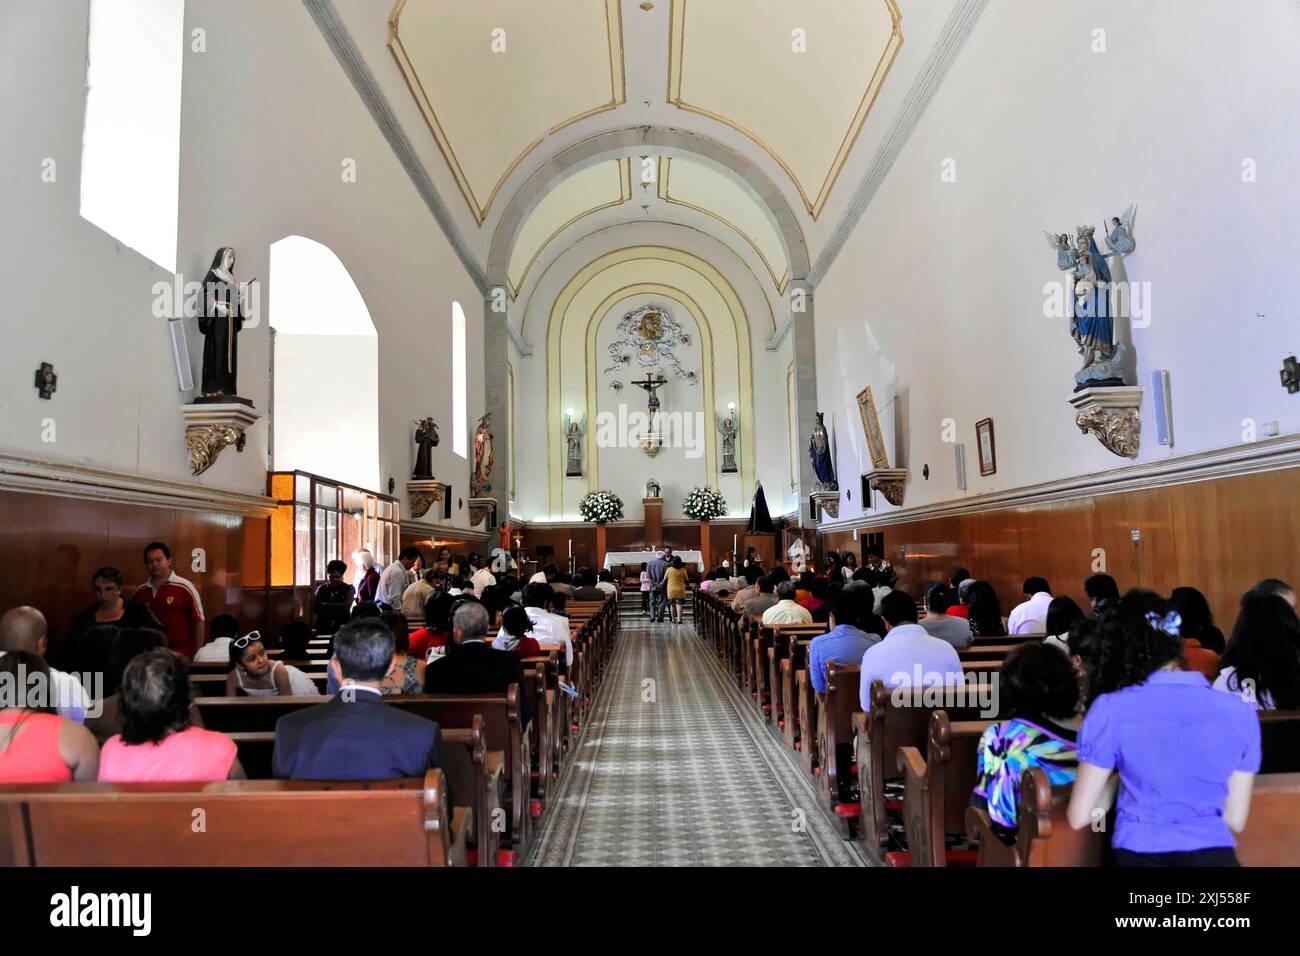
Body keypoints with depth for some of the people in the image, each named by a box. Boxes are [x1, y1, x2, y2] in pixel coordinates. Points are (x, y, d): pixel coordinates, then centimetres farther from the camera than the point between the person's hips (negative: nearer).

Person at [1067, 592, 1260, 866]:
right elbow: (1236, 820, 7)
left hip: (1138, 856, -1)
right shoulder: (1239, 712, -2)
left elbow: (1080, 816, -4)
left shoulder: (1110, 710, -9)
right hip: (1213, 855, 2)